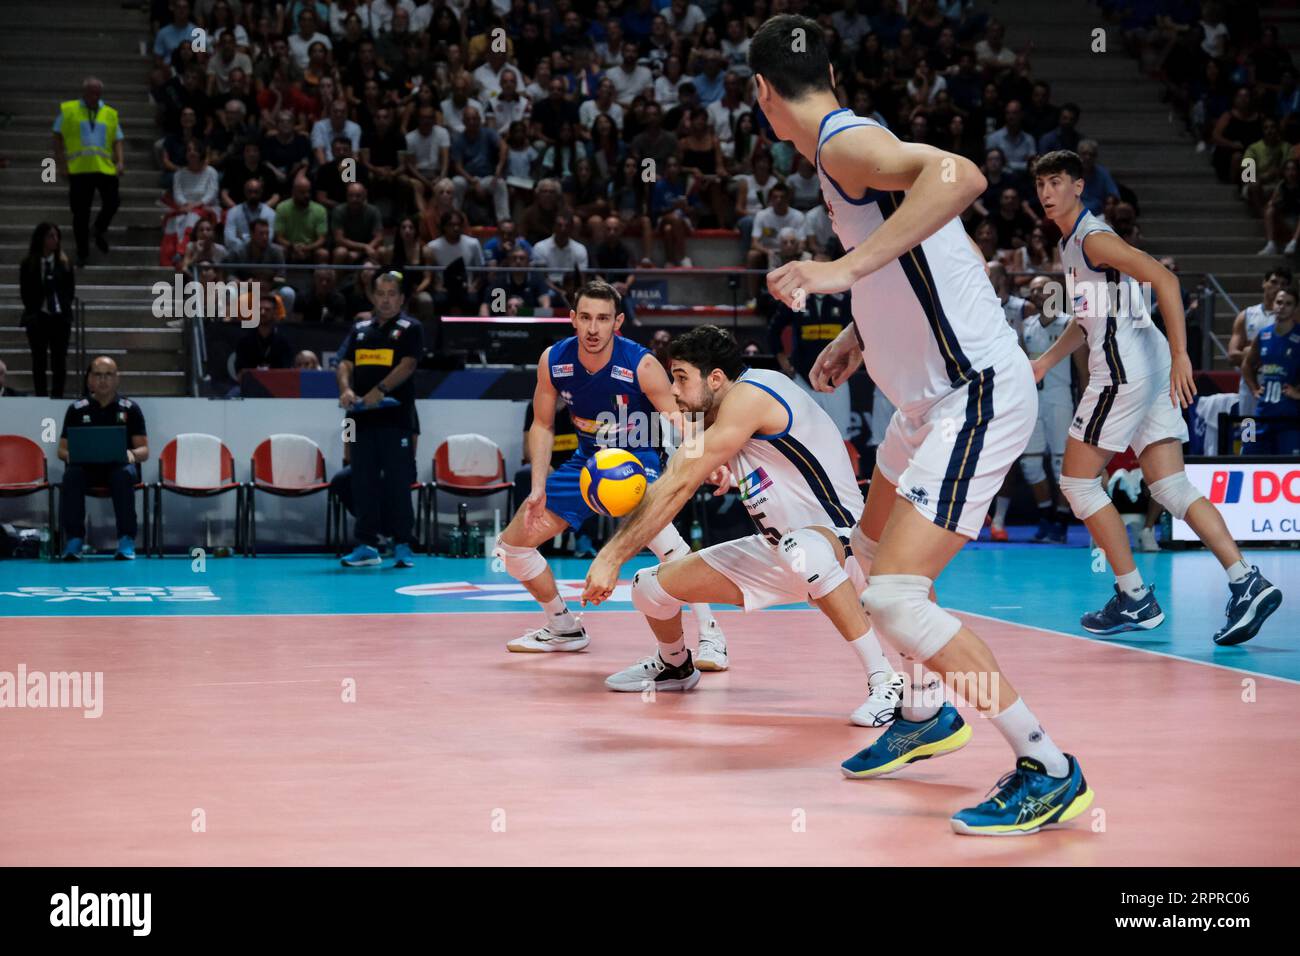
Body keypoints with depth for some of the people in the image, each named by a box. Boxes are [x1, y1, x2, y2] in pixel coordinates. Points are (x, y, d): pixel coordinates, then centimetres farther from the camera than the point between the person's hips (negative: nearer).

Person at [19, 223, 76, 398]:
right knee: (39, 361, 4)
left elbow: (70, 289, 5)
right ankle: (41, 397, 9)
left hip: (60, 317, 1)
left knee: (59, 360, 0)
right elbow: (26, 292, 2)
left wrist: (64, 307, -6)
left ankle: (57, 396, 5)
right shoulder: (28, 265, 2)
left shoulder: (64, 264, 4)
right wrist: (34, 311, -7)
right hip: (38, 317, 0)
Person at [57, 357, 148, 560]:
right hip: (86, 467, 1)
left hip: (119, 466, -1)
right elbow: (62, 450, 11)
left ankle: (126, 540, -32)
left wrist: (132, 454, -19)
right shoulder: (77, 409, 10)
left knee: (125, 474, -37)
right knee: (72, 474, -33)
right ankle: (74, 539, -28)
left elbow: (144, 451, 5)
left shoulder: (130, 409, 7)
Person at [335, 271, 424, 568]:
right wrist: (346, 389, -10)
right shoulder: (360, 329, 18)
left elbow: (407, 365, -10)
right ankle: (366, 545, 11)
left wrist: (379, 390, -21)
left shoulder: (411, 329, 3)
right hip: (362, 417, 5)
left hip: (395, 417, -5)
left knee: (398, 482, -5)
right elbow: (345, 364, 11)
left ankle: (403, 545, 1)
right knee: (363, 482, 6)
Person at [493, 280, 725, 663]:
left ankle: (710, 635, -23)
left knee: (661, 536, -36)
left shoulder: (641, 365, -24)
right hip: (587, 460, 6)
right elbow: (542, 426, 2)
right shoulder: (553, 361, -12)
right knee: (511, 545, 5)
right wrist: (538, 487, -7)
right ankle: (564, 628, 27)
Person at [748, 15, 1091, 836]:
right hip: (939, 394, 11)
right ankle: (930, 715, 47)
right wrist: (863, 337, 28)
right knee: (875, 555, 26)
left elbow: (959, 174, -38)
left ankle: (1051, 772, -10)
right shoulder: (854, 143, 14)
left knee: (894, 597, -17)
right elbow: (952, 259, 26)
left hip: (978, 397, -11)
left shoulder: (845, 144, -17)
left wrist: (847, 269, -39)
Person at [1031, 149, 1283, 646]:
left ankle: (1135, 600, 1)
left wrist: (1180, 355, -26)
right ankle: (1246, 582, -7)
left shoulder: (1093, 237, -9)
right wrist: (1047, 359, 28)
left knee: (1077, 482, -1)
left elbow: (1164, 277, -20)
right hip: (1146, 372, 9)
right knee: (1170, 488, 4)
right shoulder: (1071, 244, 21)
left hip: (1123, 368, -9)